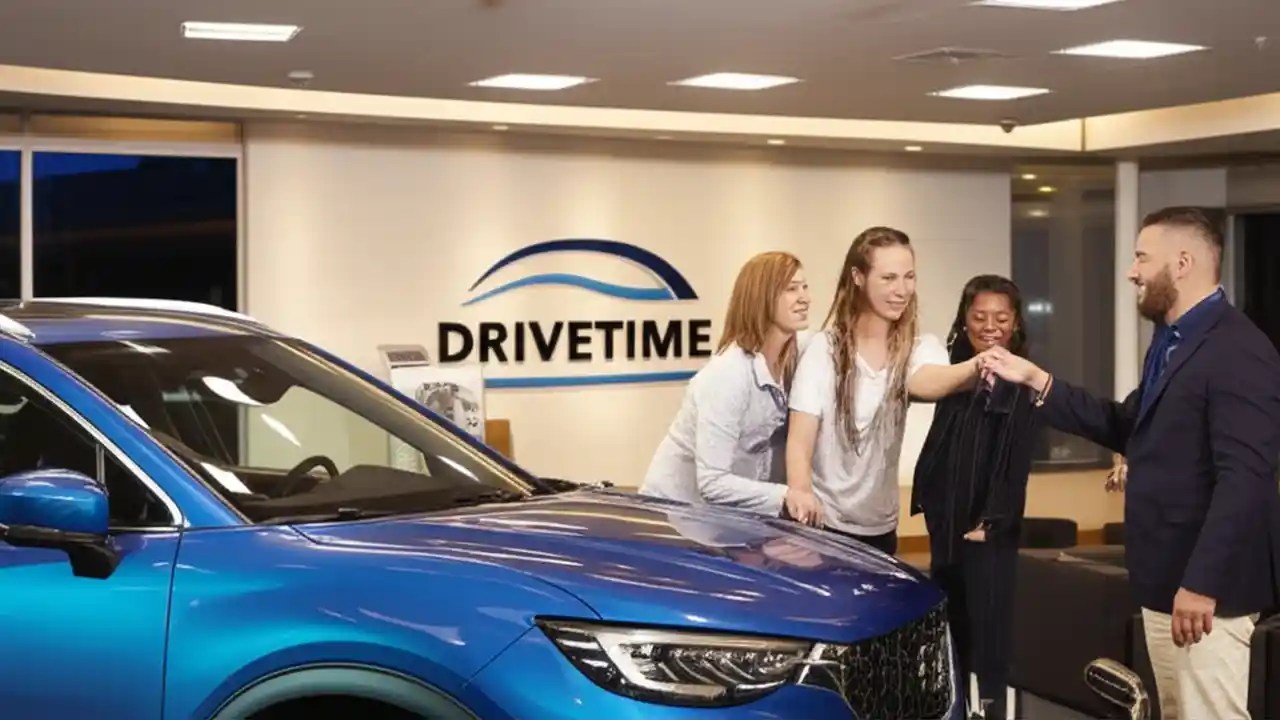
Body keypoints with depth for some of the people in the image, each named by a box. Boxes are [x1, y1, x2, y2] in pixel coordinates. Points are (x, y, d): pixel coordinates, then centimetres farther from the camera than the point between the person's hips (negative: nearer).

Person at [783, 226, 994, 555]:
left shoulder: (918, 347, -4)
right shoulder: (825, 349, -9)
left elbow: (925, 383, -28)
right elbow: (800, 437, -15)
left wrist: (975, 368, -51)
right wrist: (800, 490, -37)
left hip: (879, 528, 3)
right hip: (821, 522, -3)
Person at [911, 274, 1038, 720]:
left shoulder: (1021, 383, -8)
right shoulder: (956, 371, 8)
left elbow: (1016, 463, -11)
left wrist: (991, 522, -15)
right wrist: (927, 500, 6)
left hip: (989, 527, -5)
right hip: (945, 520, 6)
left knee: (987, 629, -2)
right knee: (950, 628, 12)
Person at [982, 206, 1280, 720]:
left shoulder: (1238, 350, -19)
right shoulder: (1171, 341, 14)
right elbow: (1129, 428, 17)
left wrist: (1202, 585, -27)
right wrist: (1037, 382, 10)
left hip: (1202, 587, -10)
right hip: (1165, 582, 10)